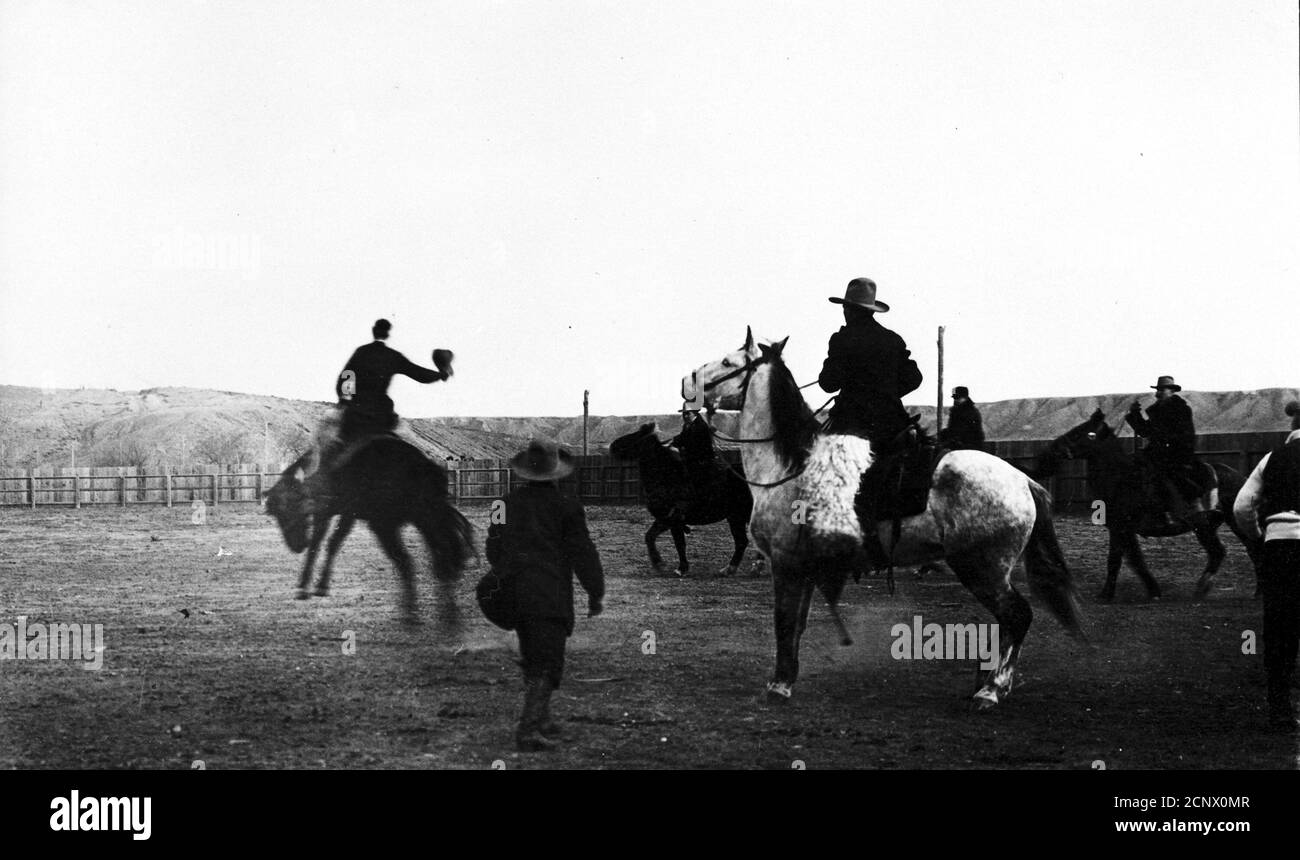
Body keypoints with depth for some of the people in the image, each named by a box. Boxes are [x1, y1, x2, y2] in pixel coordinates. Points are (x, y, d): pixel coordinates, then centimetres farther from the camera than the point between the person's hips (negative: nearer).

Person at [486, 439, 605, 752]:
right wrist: (596, 593, 5)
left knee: (531, 661, 19)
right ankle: (529, 728, -14)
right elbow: (582, 554, -6)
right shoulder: (566, 507, -8)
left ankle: (541, 721, 25)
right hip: (550, 597, -5)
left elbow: (493, 550, 16)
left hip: (513, 594, 5)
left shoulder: (507, 503, 6)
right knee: (546, 665, -3)